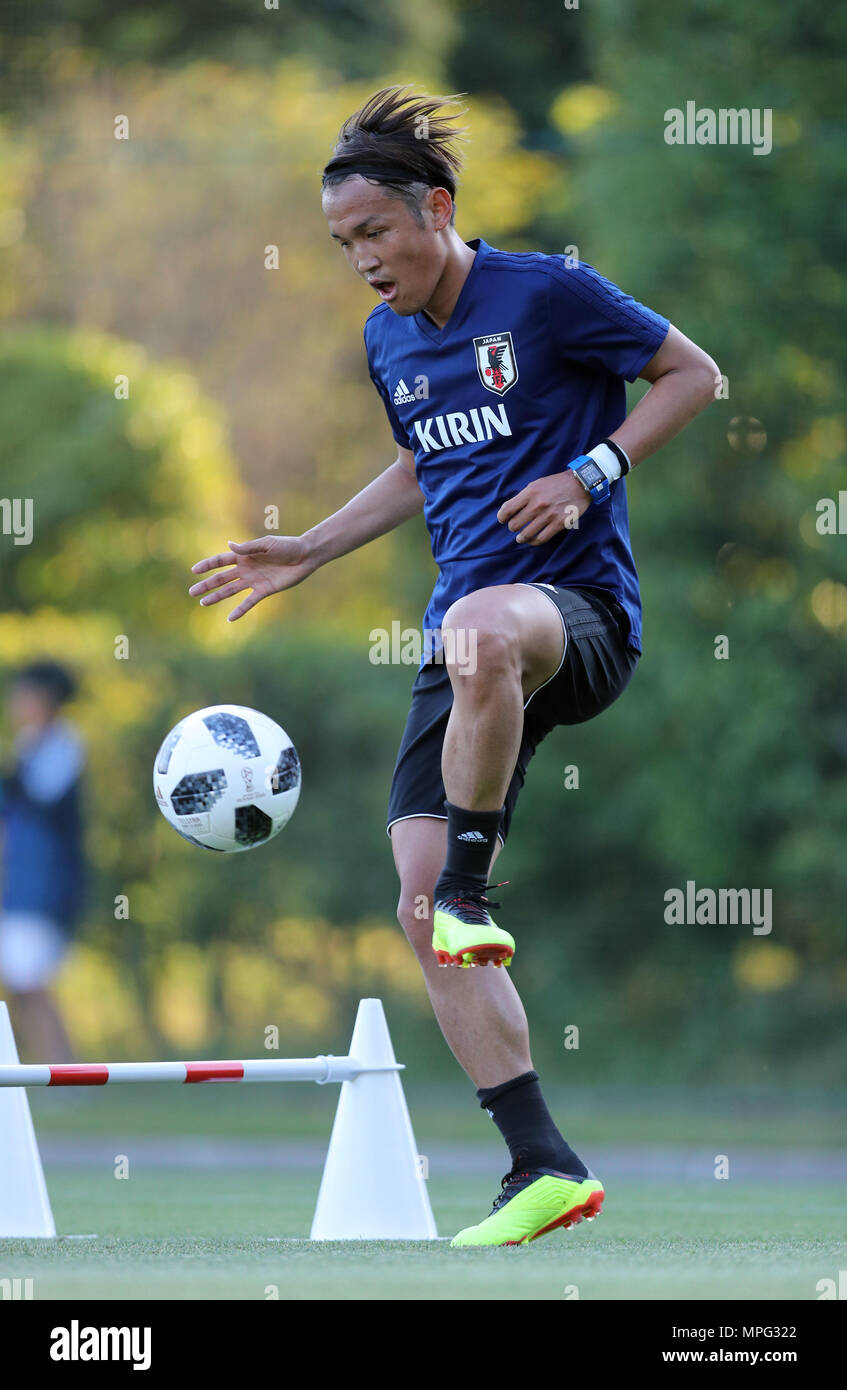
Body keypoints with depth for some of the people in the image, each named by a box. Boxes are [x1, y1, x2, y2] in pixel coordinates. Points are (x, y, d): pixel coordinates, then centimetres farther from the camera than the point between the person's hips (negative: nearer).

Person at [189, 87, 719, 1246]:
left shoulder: (547, 293, -7)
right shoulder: (388, 342, 14)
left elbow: (695, 374, 0)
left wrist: (589, 475, -11)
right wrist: (304, 554, 23)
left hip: (581, 608, -7)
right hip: (465, 635, 7)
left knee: (484, 631, -45)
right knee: (420, 911, -5)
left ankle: (471, 888, -26)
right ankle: (545, 1169, -1)